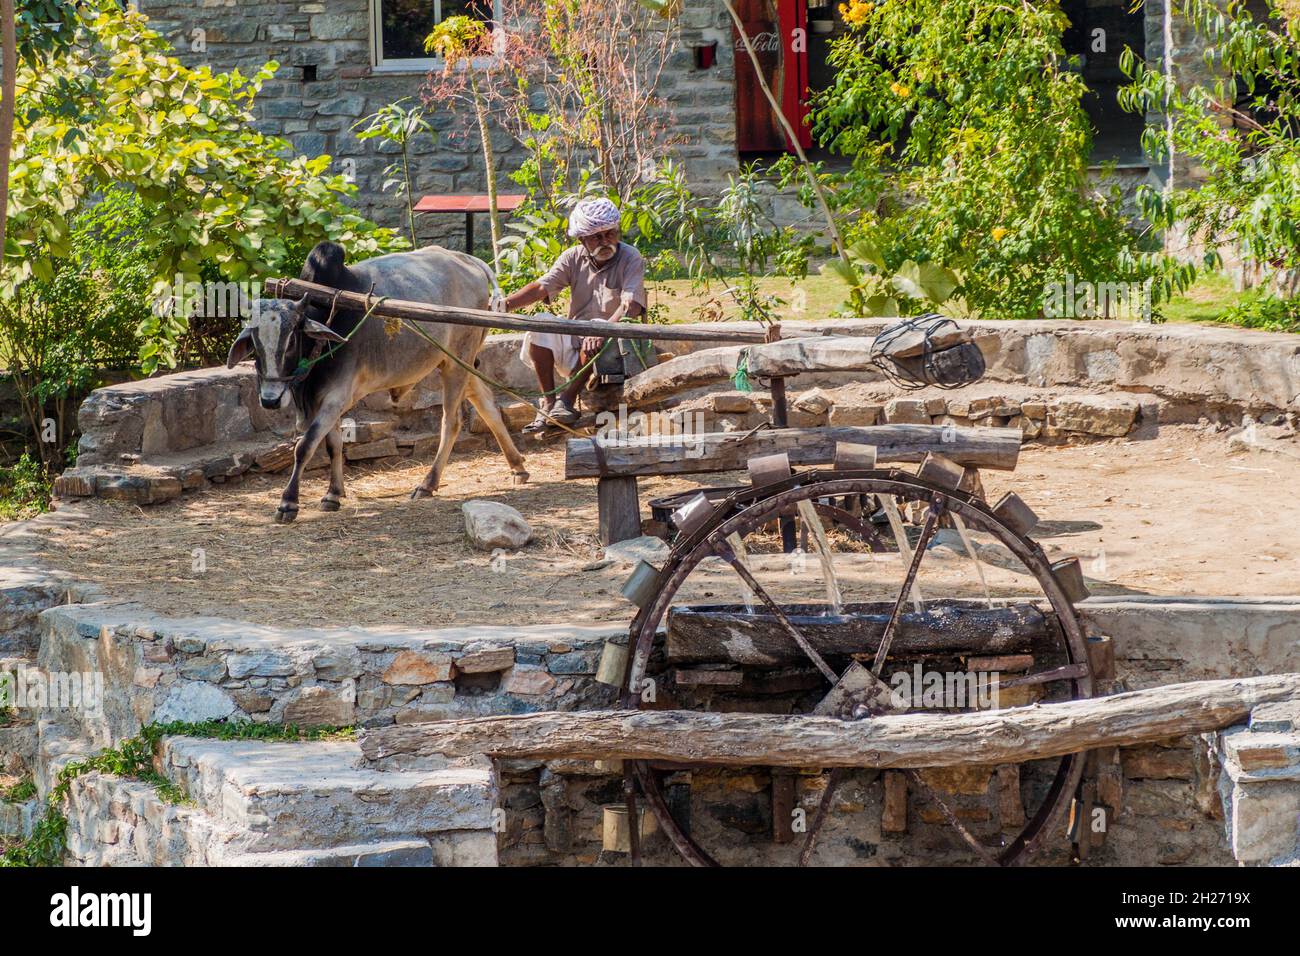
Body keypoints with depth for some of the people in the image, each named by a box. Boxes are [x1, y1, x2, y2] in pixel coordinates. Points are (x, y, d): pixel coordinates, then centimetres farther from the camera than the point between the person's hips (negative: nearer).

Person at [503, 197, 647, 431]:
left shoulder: (631, 259, -8)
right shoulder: (574, 258, 3)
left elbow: (631, 306, -24)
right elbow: (541, 287, -10)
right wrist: (506, 304, -29)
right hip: (573, 348, 4)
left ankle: (568, 399, -26)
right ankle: (548, 401, -18)